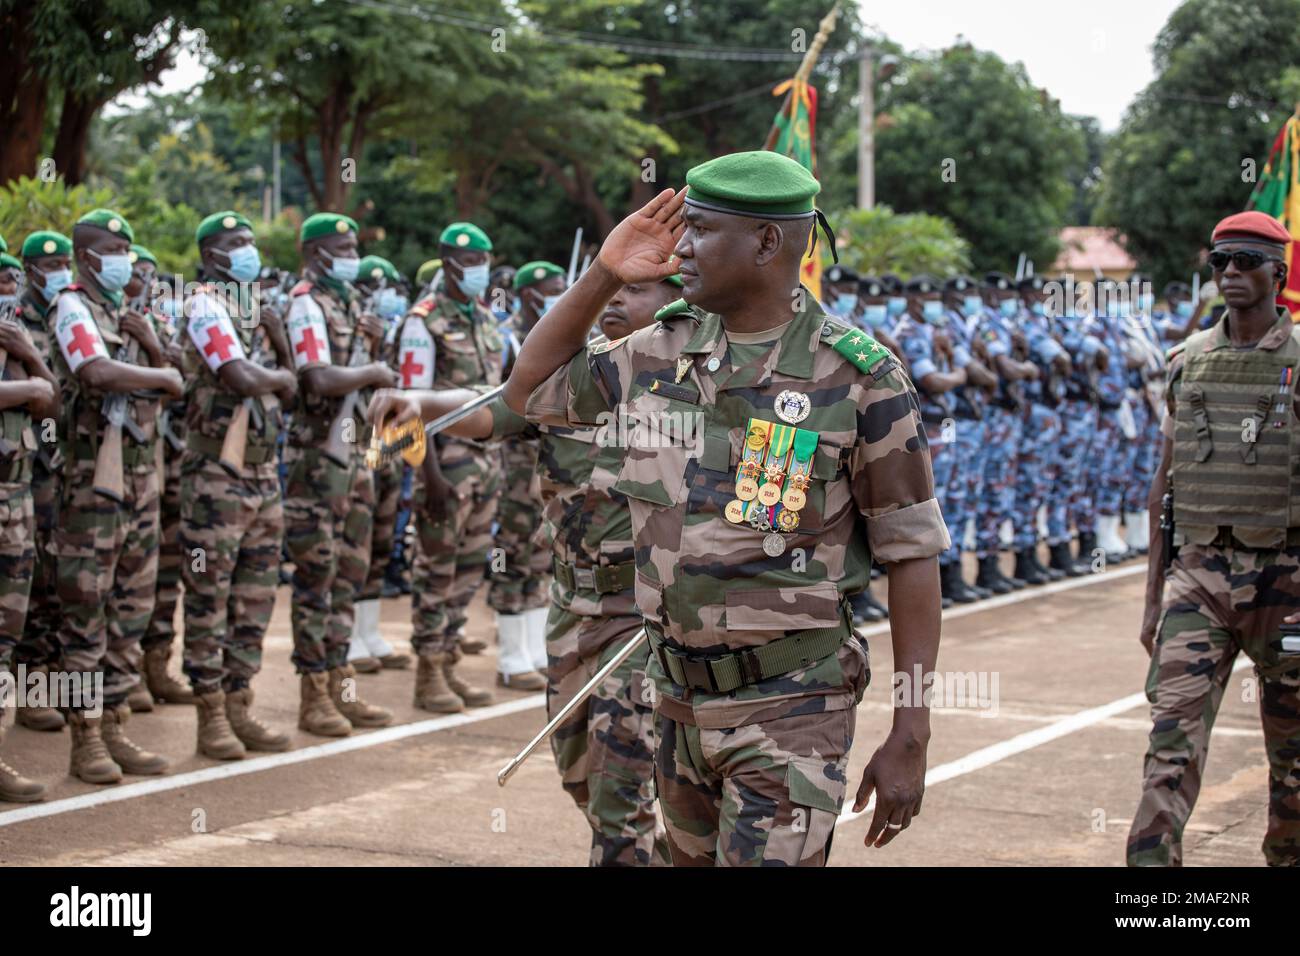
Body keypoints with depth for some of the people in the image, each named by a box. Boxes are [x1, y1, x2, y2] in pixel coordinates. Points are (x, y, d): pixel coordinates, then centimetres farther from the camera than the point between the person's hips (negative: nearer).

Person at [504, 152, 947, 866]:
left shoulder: (859, 379, -14)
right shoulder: (661, 354, 3)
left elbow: (911, 555, -11)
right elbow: (529, 392, 17)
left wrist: (910, 737, -13)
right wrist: (603, 274, 4)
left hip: (791, 706, -6)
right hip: (680, 692, 7)